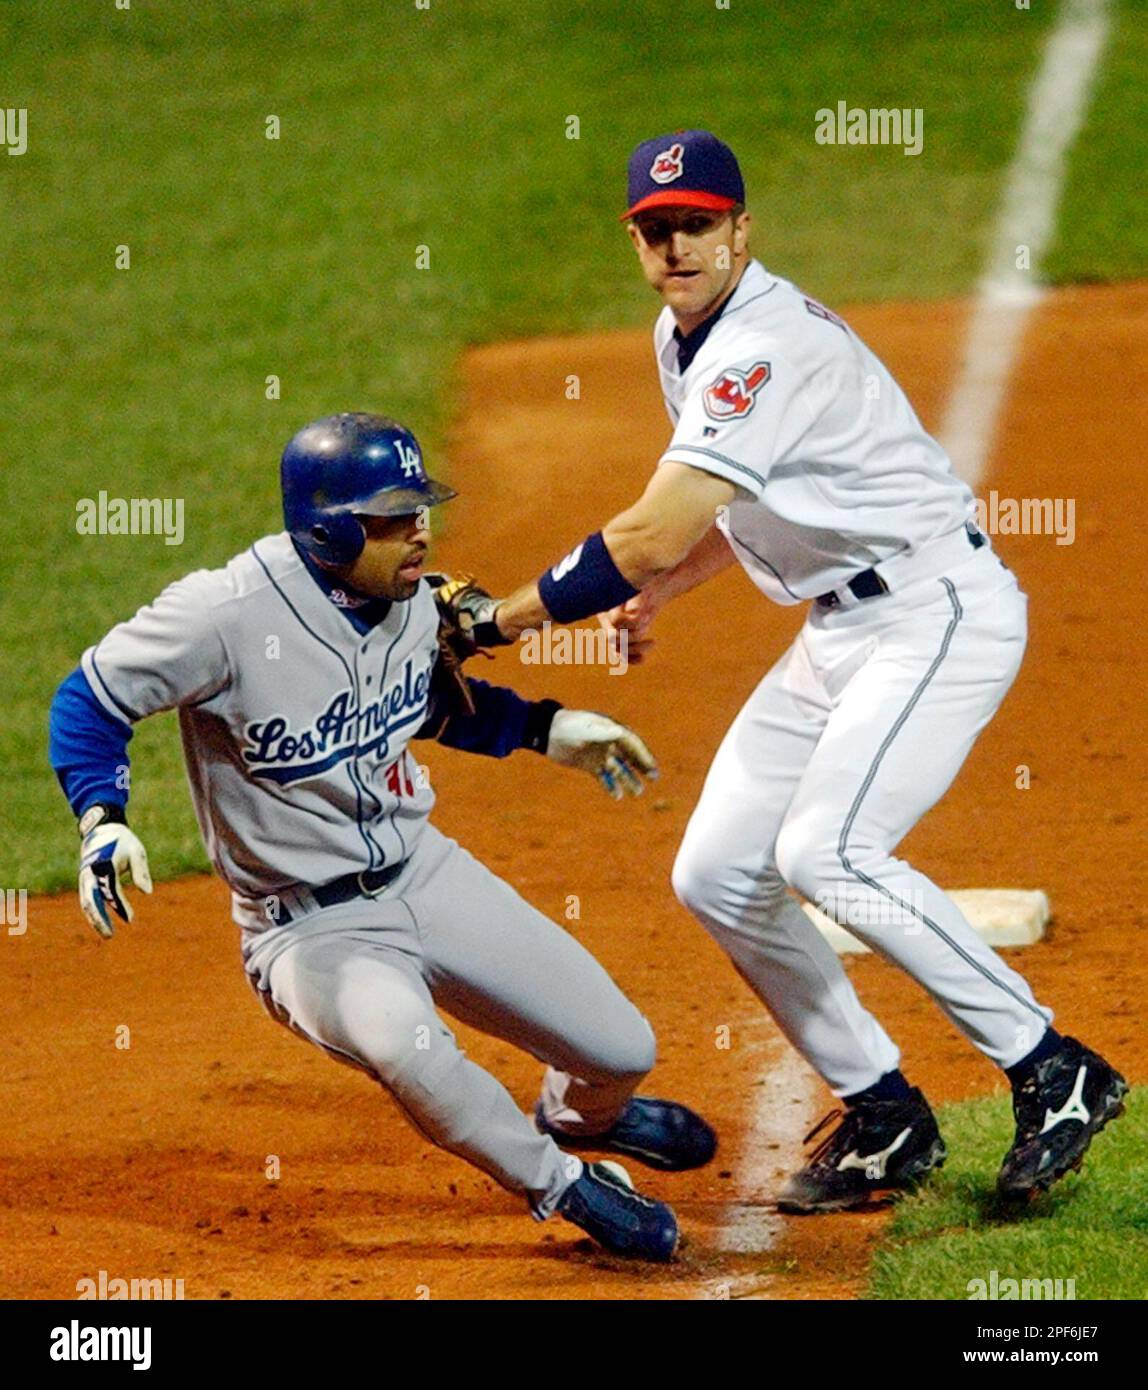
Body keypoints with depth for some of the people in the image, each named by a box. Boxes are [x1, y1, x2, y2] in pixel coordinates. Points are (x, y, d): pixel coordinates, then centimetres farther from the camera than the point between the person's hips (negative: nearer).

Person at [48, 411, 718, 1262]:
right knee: (403, 1043, -40)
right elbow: (92, 699, -13)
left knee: (623, 1052, 5)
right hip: (307, 927, -6)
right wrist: (102, 824, -26)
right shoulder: (231, 616, -25)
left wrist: (544, 729, 10)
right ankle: (562, 1184, -13)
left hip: (425, 873, 6)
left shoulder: (413, 597, -3)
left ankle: (580, 1113, 46)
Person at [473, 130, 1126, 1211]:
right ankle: (884, 1118, 15)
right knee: (717, 877, 5)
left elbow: (652, 537, -29)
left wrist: (500, 618, -19)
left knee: (826, 851, -27)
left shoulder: (767, 346, -23)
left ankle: (1057, 1075, -18)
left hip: (940, 608, -10)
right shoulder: (683, 341, 9)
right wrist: (658, 594, 13)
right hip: (837, 627, 10)